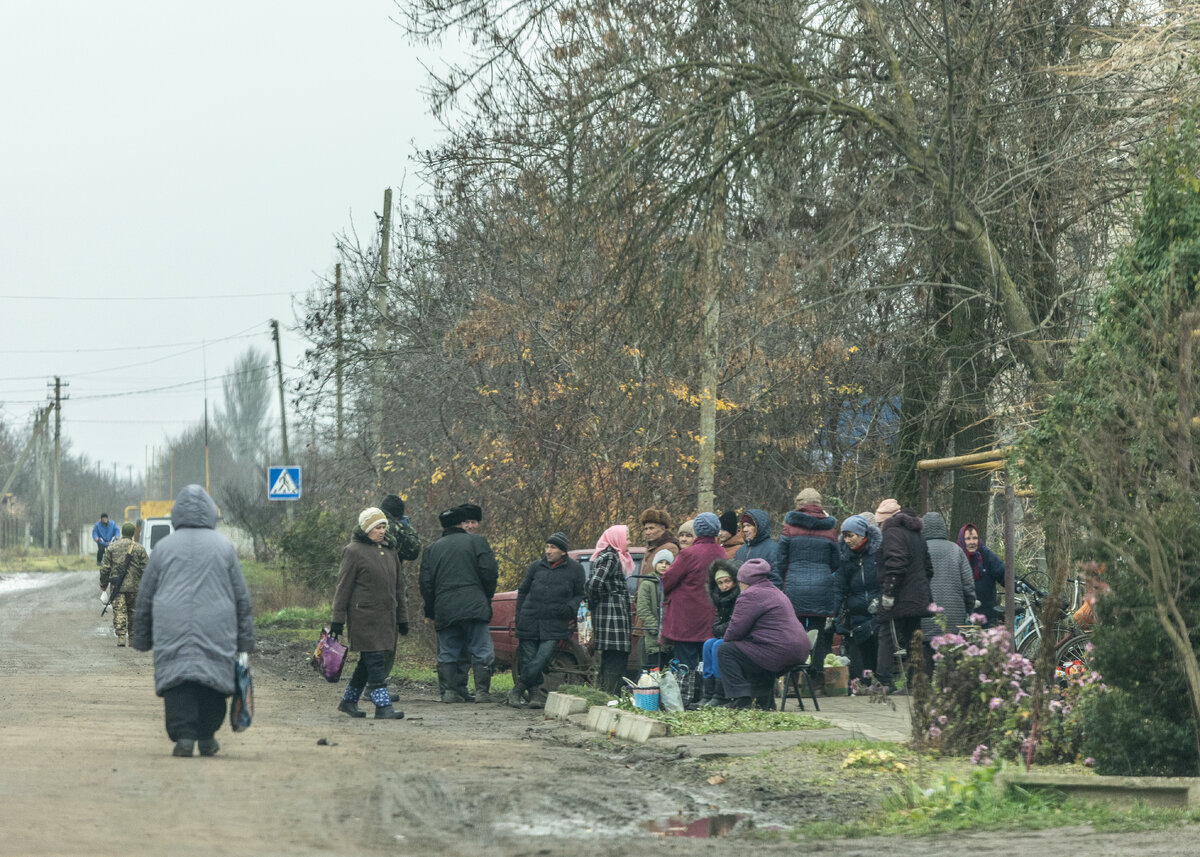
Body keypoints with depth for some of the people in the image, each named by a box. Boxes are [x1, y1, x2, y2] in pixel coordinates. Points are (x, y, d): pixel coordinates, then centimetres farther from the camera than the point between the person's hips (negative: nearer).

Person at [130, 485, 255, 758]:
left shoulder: (163, 547, 7)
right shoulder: (223, 547, 8)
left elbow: (145, 597, 11)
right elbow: (242, 598, 9)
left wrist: (141, 639, 21)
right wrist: (245, 645, 12)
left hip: (172, 632, -1)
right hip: (217, 631, 1)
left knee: (178, 684, -5)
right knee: (212, 681, 8)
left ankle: (184, 735, -17)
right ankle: (207, 737, 8)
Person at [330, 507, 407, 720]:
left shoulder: (389, 551, 16)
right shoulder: (354, 552, -5)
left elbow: (398, 586, 23)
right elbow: (343, 587, -6)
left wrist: (402, 617, 20)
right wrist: (338, 620, -9)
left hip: (386, 618, 7)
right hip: (364, 616, -7)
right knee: (374, 661, -11)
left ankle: (348, 701, 23)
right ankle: (383, 706, -14)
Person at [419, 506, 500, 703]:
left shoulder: (431, 549, 13)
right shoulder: (476, 541, 5)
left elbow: (426, 584, 11)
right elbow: (489, 571, -1)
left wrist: (430, 611, 19)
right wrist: (488, 597, 13)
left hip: (444, 611, 2)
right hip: (474, 606, -2)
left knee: (447, 653, 9)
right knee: (482, 651, 1)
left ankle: (449, 691, 1)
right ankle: (482, 691, -6)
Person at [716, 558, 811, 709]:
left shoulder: (750, 596, -10)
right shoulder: (776, 592, 23)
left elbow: (736, 630, -12)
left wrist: (727, 639, 10)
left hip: (779, 653, -10)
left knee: (725, 651, -3)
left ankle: (740, 698, -7)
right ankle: (765, 700, 31)